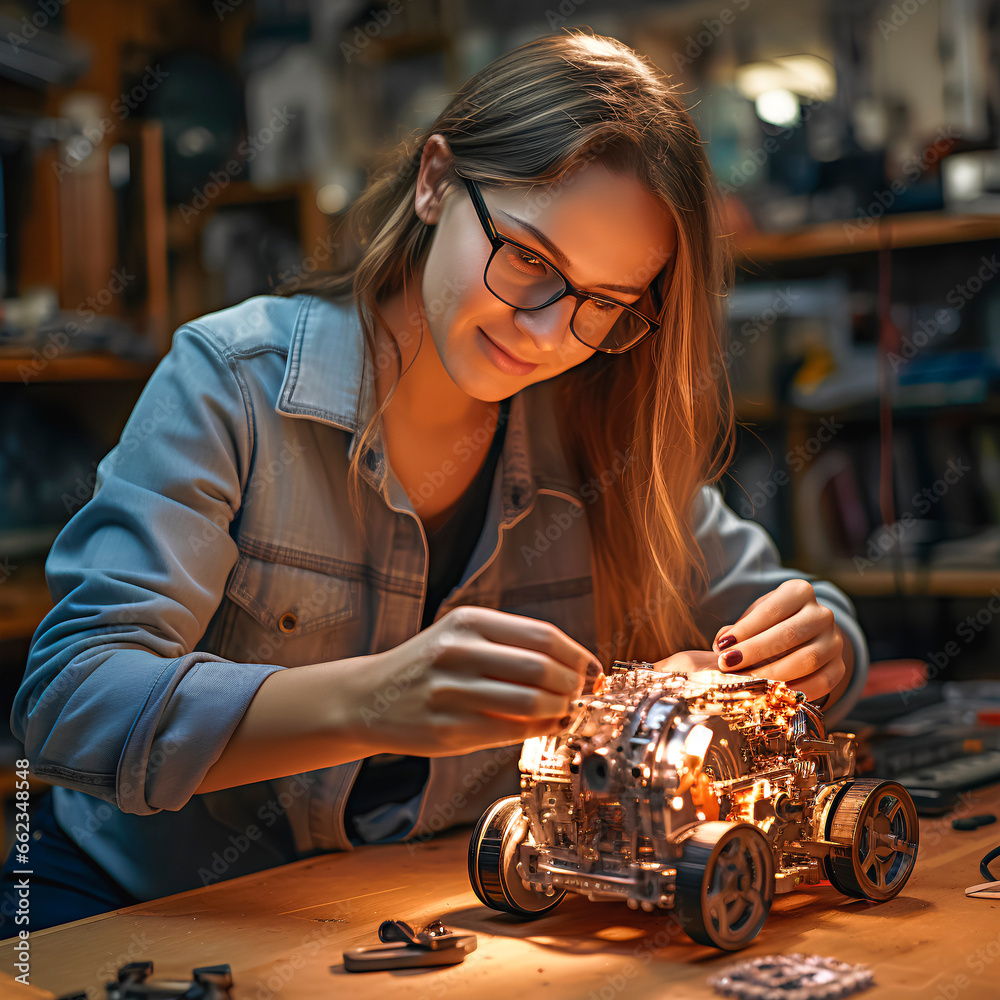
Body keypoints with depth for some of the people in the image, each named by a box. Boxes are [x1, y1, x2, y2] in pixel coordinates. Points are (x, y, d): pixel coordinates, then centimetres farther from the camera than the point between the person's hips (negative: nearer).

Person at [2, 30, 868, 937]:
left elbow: (761, 609, 5)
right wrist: (370, 703, -42)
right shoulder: (231, 380, -17)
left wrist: (816, 646, -21)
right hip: (148, 908, -2)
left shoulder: (598, 432, -5)